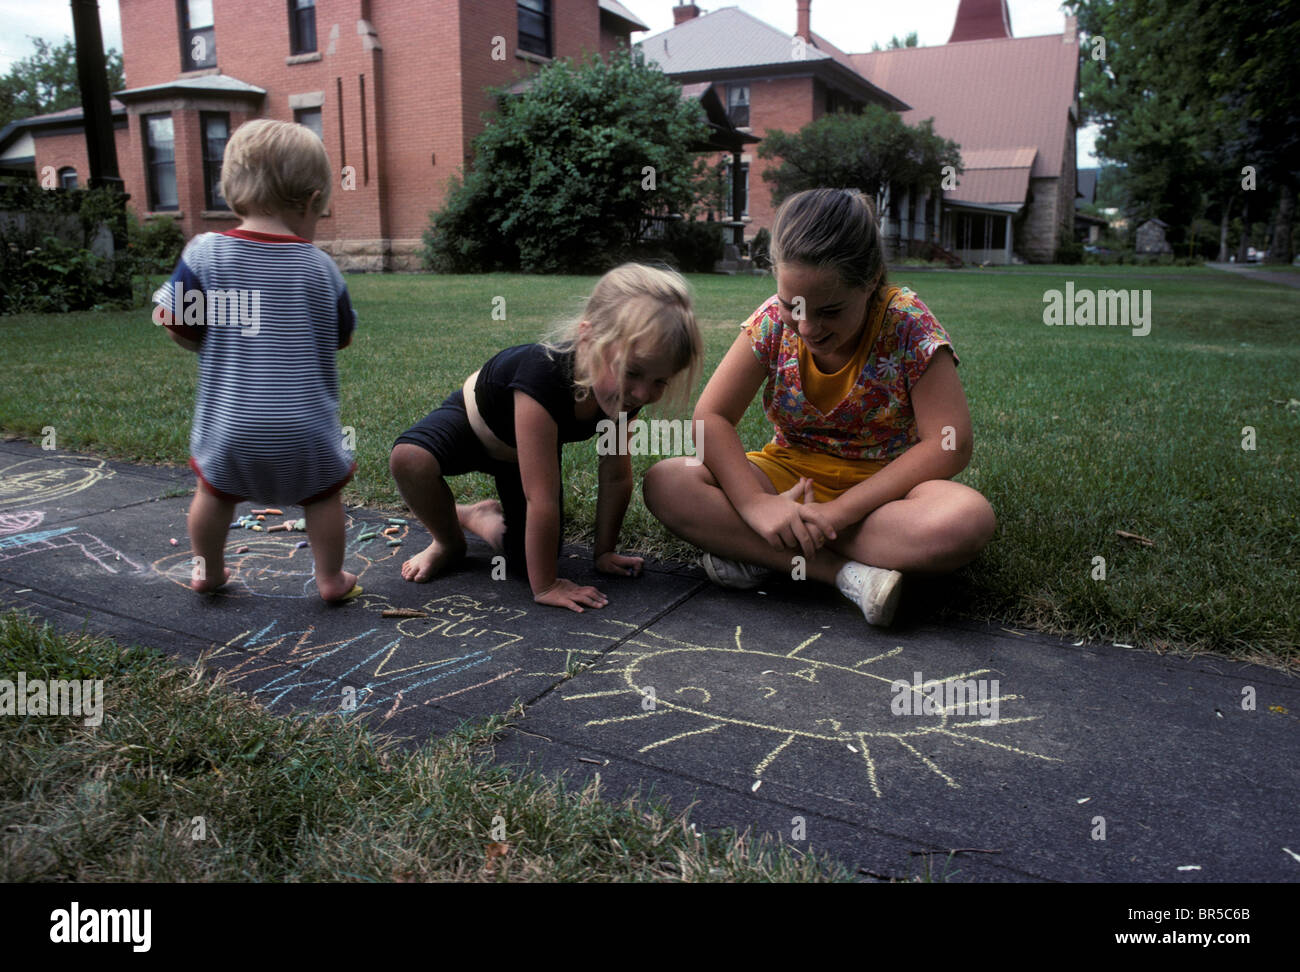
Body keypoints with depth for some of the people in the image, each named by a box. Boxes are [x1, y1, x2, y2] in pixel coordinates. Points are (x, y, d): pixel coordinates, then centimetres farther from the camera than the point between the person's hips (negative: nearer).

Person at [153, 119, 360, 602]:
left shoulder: (205, 252, -8)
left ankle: (207, 570, 40)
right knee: (321, 496, 16)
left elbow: (182, 328, -7)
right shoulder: (320, 266, -5)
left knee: (214, 490, 23)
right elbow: (342, 337, 6)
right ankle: (331, 578, 25)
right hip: (304, 428, -1)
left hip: (230, 422, 2)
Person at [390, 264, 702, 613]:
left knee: (528, 557, -6)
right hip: (474, 419, -5)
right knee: (409, 458, -38)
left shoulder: (624, 391, -28)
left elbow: (616, 477, -13)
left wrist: (604, 551, -6)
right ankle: (449, 543, -7)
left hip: (524, 451, 5)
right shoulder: (544, 377, -47)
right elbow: (542, 496, -43)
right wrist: (545, 587, -37)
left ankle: (476, 516, 26)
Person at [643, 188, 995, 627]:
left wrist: (841, 510, -28)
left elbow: (949, 445, -21)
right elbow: (710, 417, -13)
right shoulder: (773, 321, -9)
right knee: (665, 484, -23)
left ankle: (764, 555, -25)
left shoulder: (905, 323, -15)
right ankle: (846, 572, -26)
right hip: (790, 475, 2)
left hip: (881, 488, -2)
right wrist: (756, 504, -30)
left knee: (969, 518, -36)